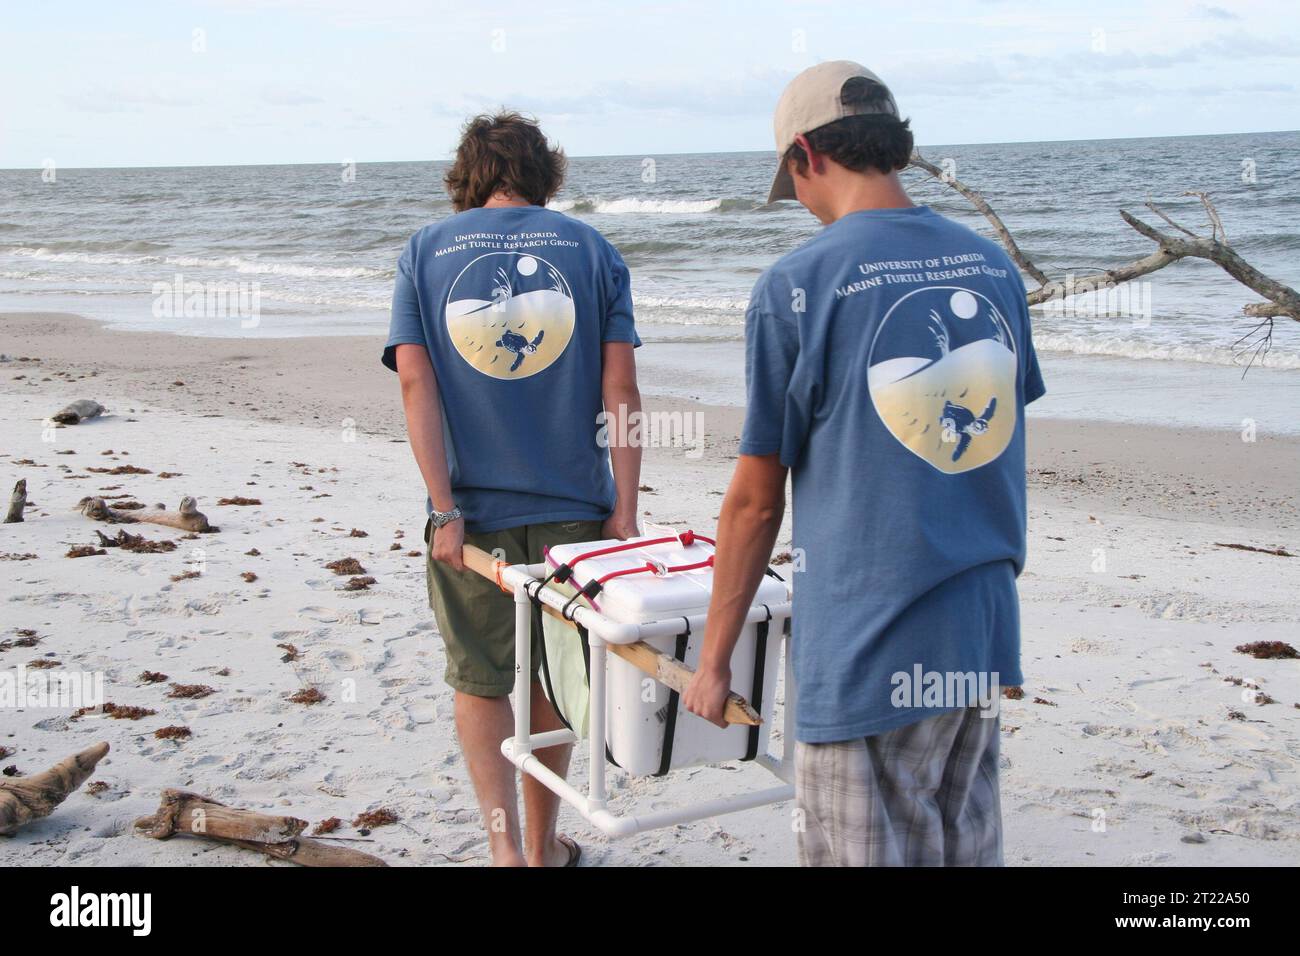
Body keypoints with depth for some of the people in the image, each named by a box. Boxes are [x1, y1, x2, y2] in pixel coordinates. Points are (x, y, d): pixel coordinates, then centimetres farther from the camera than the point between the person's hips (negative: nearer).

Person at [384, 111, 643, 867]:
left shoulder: (425, 252, 2)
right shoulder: (591, 249, 1)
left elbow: (415, 380, -8)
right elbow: (620, 388, -5)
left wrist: (444, 510, -10)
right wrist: (625, 510, -4)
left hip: (473, 507, -1)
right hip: (571, 505, 1)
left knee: (481, 682, 14)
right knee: (554, 678, 17)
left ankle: (508, 847, 3)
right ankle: (543, 846, 30)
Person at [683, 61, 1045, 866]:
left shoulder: (796, 285, -12)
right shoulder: (995, 267, 5)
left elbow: (757, 500, -9)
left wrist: (715, 660, 1)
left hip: (872, 651, -6)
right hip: (986, 634, 6)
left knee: (876, 852, 7)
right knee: (967, 850, 19)